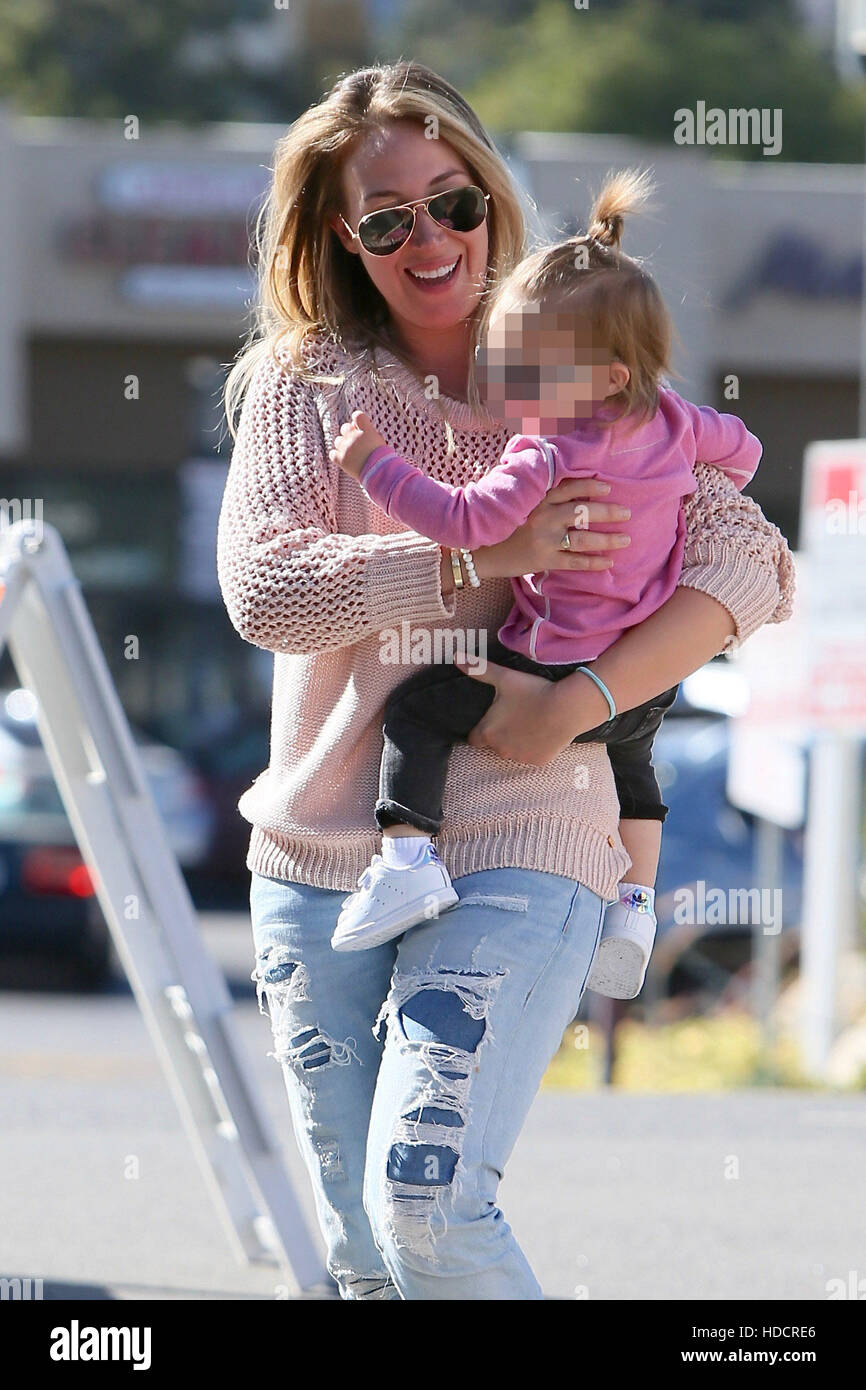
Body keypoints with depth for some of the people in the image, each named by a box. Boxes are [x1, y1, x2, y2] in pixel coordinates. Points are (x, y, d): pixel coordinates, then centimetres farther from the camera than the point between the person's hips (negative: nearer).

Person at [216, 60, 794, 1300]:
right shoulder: (299, 387, 6)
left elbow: (752, 563, -6)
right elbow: (262, 589, -10)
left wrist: (574, 705, -18)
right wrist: (485, 557, -19)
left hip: (515, 841, -3)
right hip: (317, 859, 3)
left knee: (428, 1199, -21)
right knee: (364, 1256, 7)